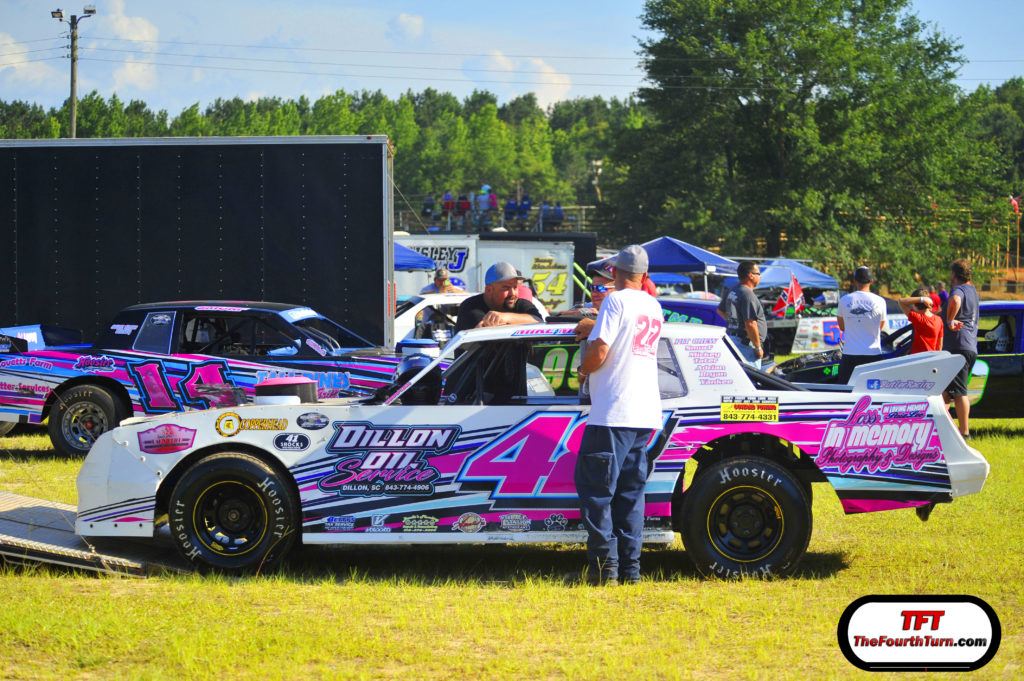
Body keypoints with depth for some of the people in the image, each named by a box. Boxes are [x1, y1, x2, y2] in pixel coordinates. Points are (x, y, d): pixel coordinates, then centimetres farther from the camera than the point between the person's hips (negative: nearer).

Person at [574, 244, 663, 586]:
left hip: (613, 414, -7)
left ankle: (604, 565, -7)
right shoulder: (653, 306, 14)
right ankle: (630, 567, 10)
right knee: (631, 491, 12)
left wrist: (583, 369, 4)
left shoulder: (616, 301, -9)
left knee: (596, 490, -2)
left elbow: (599, 351, -17)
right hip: (646, 414, 7)